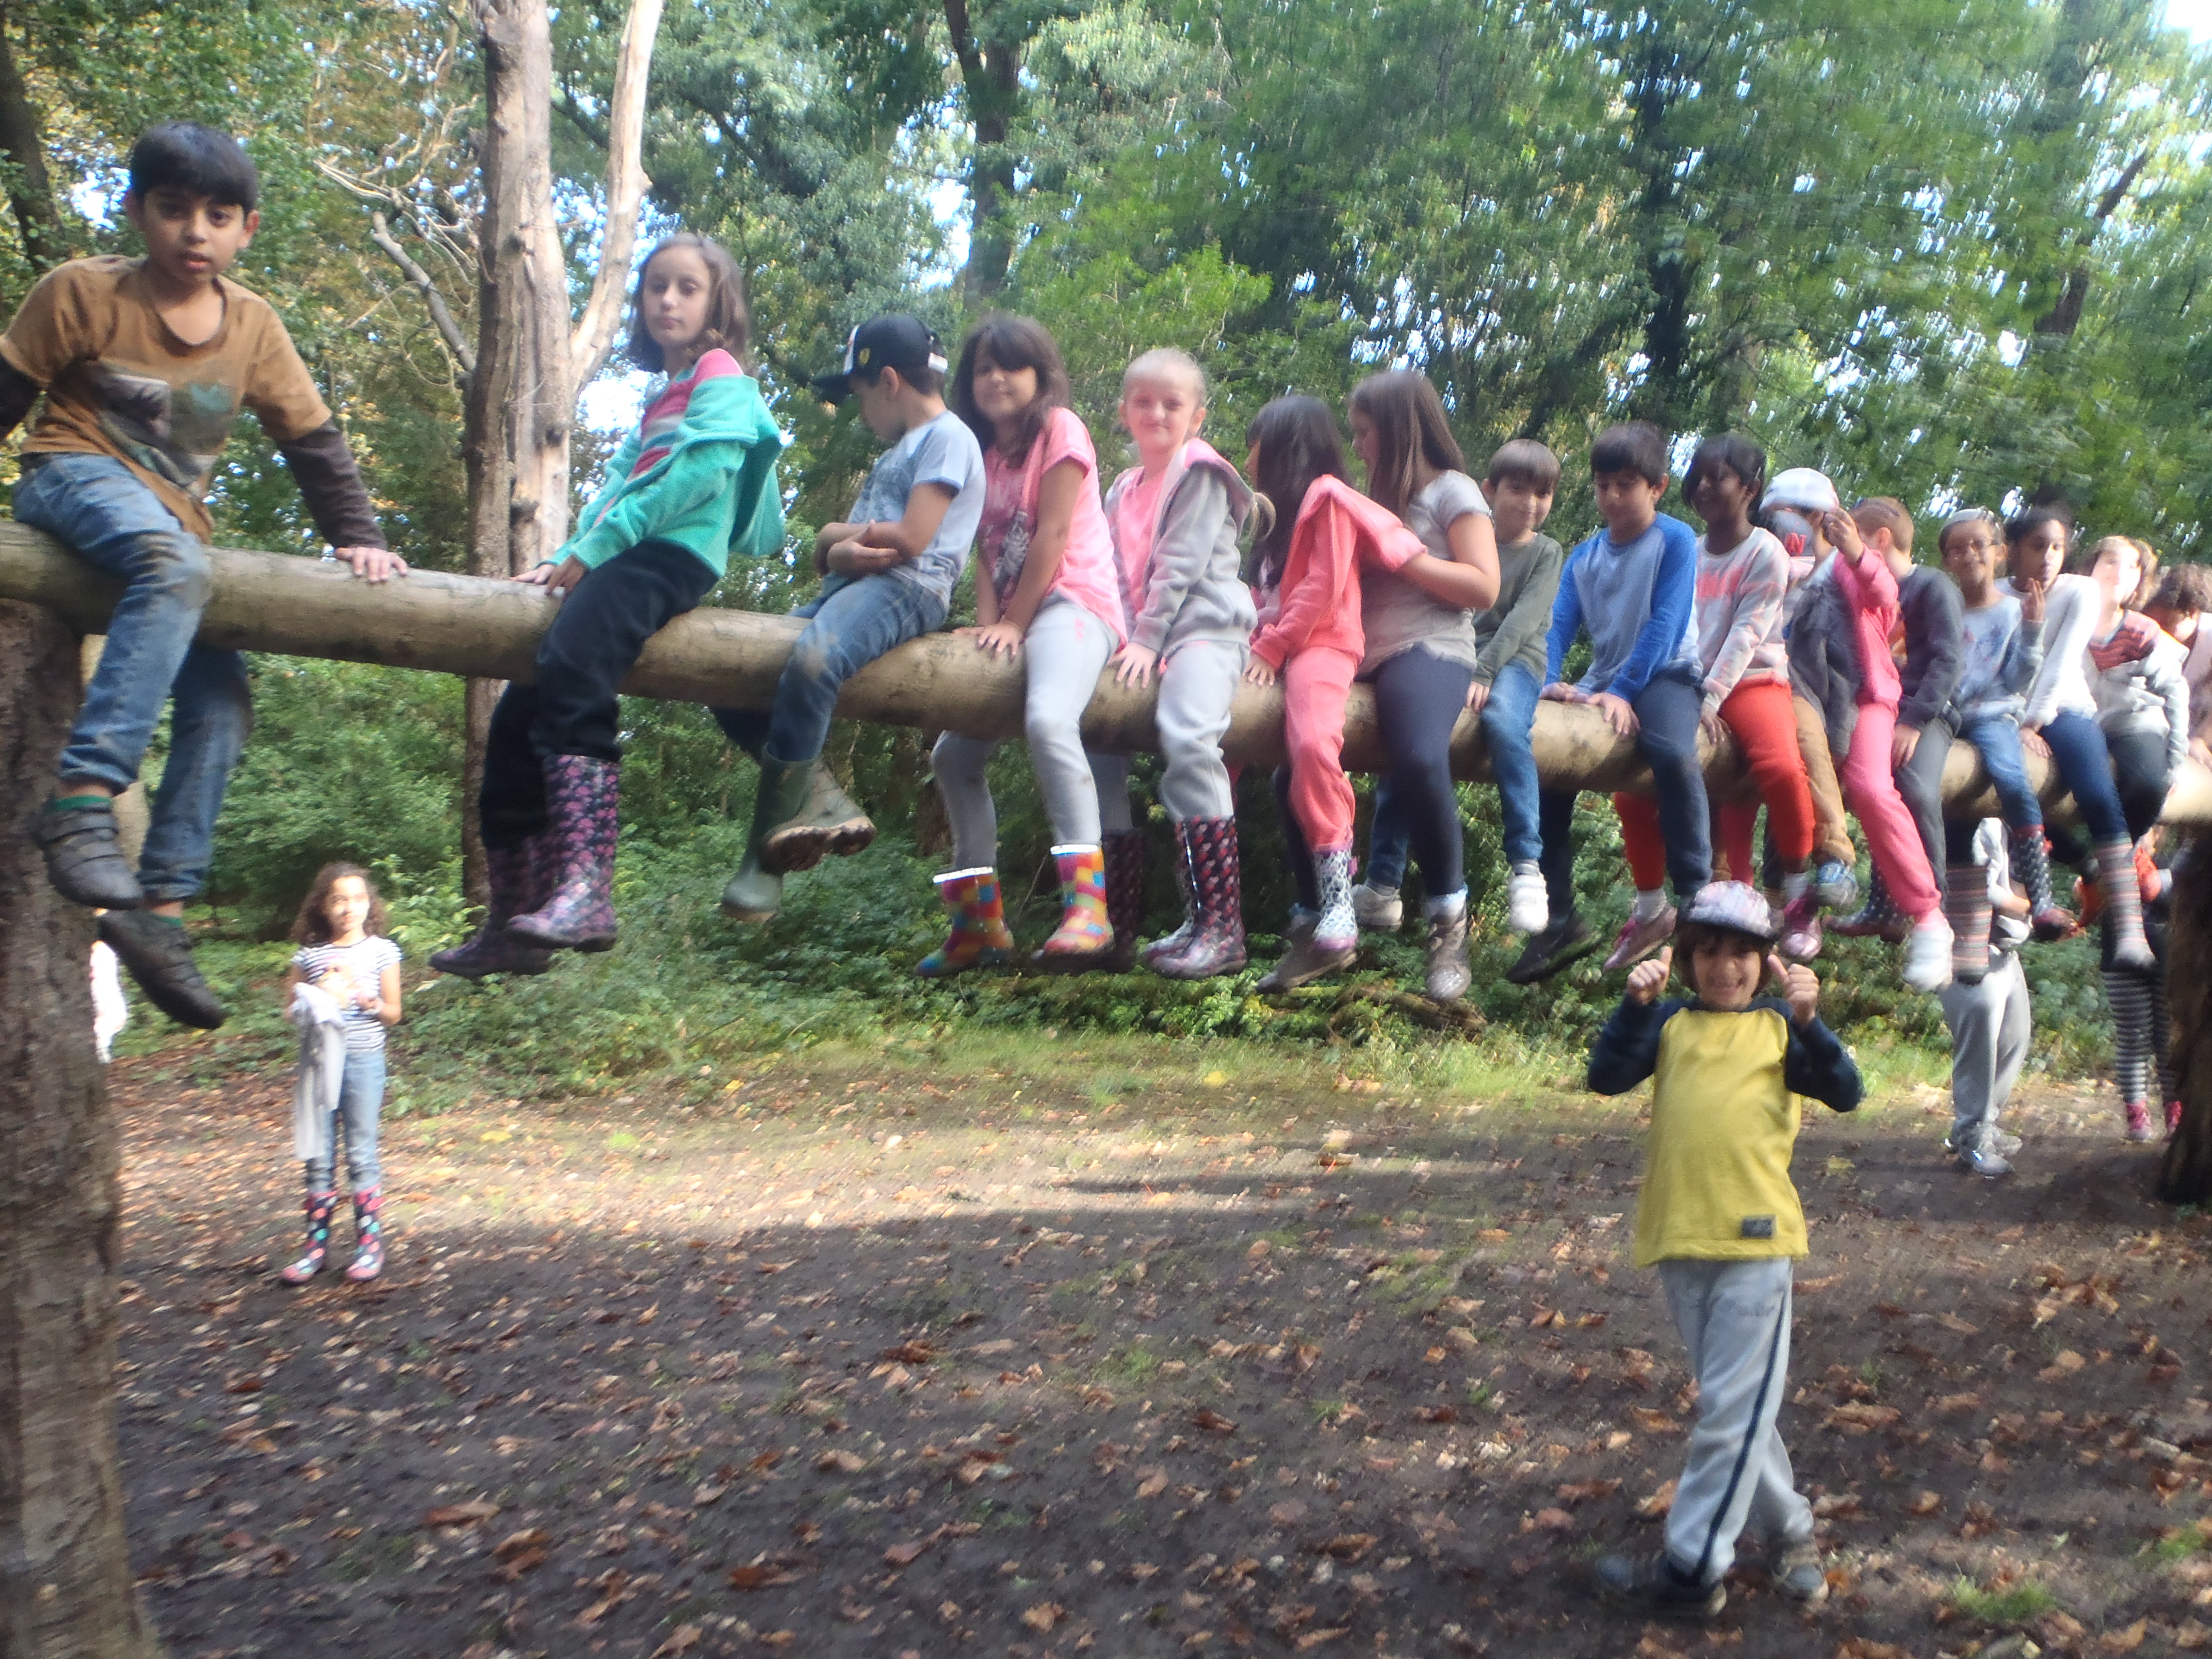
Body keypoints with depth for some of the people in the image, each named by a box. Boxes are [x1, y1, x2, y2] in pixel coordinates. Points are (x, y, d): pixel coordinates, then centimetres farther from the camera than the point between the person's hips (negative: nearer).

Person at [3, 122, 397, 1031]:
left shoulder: (254, 326, 5)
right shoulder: (83, 292, -4)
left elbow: (313, 441, 7)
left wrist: (357, 537, -3)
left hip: (170, 524, 5)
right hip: (76, 477, -5)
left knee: (221, 702, -10)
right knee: (174, 564, -39)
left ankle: (159, 906, -9)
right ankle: (83, 800, -47)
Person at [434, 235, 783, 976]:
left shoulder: (721, 374, 3)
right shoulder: (661, 397, 32)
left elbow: (704, 470, -13)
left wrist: (592, 548, -13)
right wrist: (566, 557, 8)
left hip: (674, 554, -10)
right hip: (625, 561, 10)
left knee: (572, 670, -35)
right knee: (519, 712, 4)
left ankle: (585, 892, -44)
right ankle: (512, 925, 9)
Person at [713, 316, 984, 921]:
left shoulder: (947, 437, 2)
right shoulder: (895, 454, 31)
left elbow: (910, 539, -12)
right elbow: (825, 543, 21)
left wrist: (841, 540, 6)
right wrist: (842, 550, -3)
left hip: (906, 589, -11)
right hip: (846, 591, 11)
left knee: (811, 659, -38)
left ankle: (769, 850, -33)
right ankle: (821, 802, -12)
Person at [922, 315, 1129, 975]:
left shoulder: (1059, 428, -1)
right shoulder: (983, 453, 20)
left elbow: (1053, 534, -10)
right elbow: (986, 550, 9)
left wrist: (1014, 623, -11)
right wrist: (988, 623, -8)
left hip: (1072, 602, -9)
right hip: (1014, 618, 9)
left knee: (1048, 720, -36)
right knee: (953, 756, 7)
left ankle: (1089, 903, -42)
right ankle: (979, 921, 15)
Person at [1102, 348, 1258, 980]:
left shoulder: (1200, 472, 1)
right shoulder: (1123, 489, 23)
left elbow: (1181, 563, -8)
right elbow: (1119, 572, 19)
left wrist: (1148, 639, -14)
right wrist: (1120, 635, 3)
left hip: (1203, 624, -8)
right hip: (1143, 636, 8)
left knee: (1186, 737, -32)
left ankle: (1221, 927, -34)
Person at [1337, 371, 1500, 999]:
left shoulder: (1451, 489, 10)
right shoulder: (1379, 499, 30)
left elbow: (1483, 587, -2)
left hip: (1431, 649, -7)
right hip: (1364, 656, 7)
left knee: (1421, 760, -36)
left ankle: (1449, 917, -21)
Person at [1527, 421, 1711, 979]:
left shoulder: (1675, 540, -4)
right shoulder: (1583, 556, 11)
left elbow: (1666, 625, -14)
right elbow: (1560, 625, 3)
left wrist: (1624, 691, -23)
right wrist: (1551, 682, -17)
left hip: (1664, 675, -5)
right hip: (1603, 682, 5)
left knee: (1672, 753, -36)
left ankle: (1694, 899, -23)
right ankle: (1557, 922, -7)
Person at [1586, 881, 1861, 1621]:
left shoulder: (1779, 1025, 4)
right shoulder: (1671, 1022, 7)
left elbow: (1845, 1094, -8)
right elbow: (1606, 1077, -5)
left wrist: (1809, 1021, -22)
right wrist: (1635, 1004, -18)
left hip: (1754, 1237, -3)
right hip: (1678, 1236, 3)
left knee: (1734, 1409, -2)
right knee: (1737, 1402, 15)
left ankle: (1690, 1568, 6)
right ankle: (1790, 1531, 32)